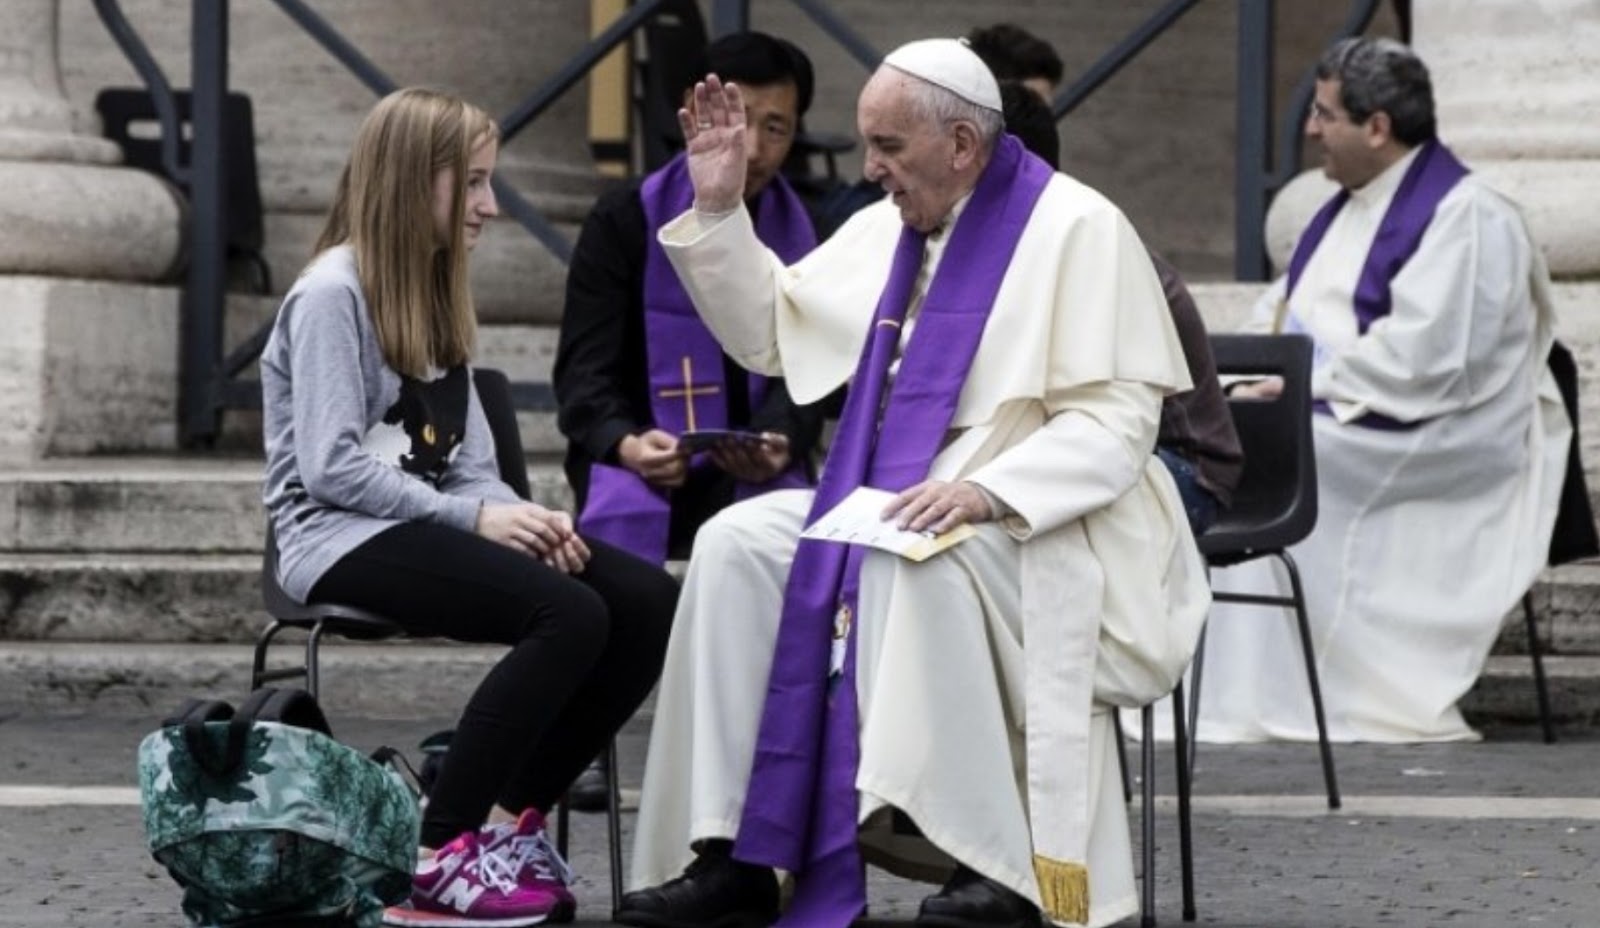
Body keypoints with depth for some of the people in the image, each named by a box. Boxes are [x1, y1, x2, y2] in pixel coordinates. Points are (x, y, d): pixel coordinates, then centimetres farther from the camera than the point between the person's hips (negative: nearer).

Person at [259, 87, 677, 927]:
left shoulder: (435, 298, 20)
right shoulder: (332, 293, -7)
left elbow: (469, 465, 13)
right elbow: (331, 468, -17)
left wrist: (520, 516, -9)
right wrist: (477, 517, -20)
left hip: (424, 524, 8)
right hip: (345, 540, -8)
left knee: (649, 603, -13)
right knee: (569, 614, -30)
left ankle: (512, 821, -5)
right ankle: (442, 858, -25)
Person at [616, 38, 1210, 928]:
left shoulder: (1075, 228, -11)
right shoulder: (886, 231, 12)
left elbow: (1118, 422, -18)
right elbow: (768, 333, 23)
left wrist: (985, 492, -31)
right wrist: (719, 205, 11)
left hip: (1042, 529, -7)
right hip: (898, 510, 8)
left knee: (919, 566, -37)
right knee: (739, 543, -14)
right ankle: (731, 855, -19)